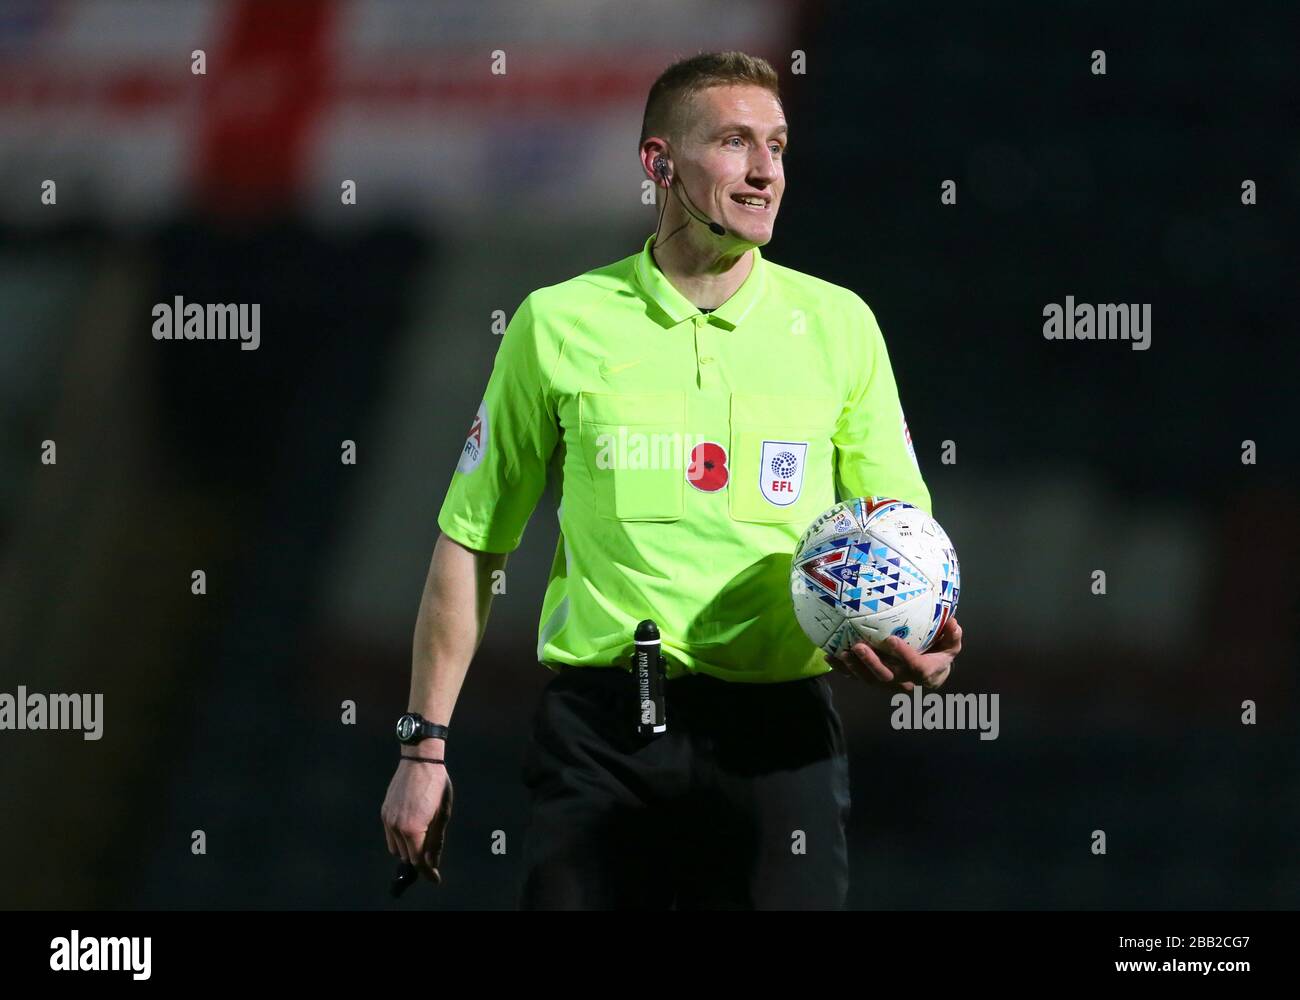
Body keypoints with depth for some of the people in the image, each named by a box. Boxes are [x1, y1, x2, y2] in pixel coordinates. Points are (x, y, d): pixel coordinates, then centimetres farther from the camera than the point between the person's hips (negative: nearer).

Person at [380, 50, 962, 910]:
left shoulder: (839, 323, 7)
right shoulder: (557, 323, 4)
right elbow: (473, 540, 9)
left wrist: (924, 644, -13)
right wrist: (426, 747, 5)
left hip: (775, 736, 1)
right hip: (598, 731, -1)